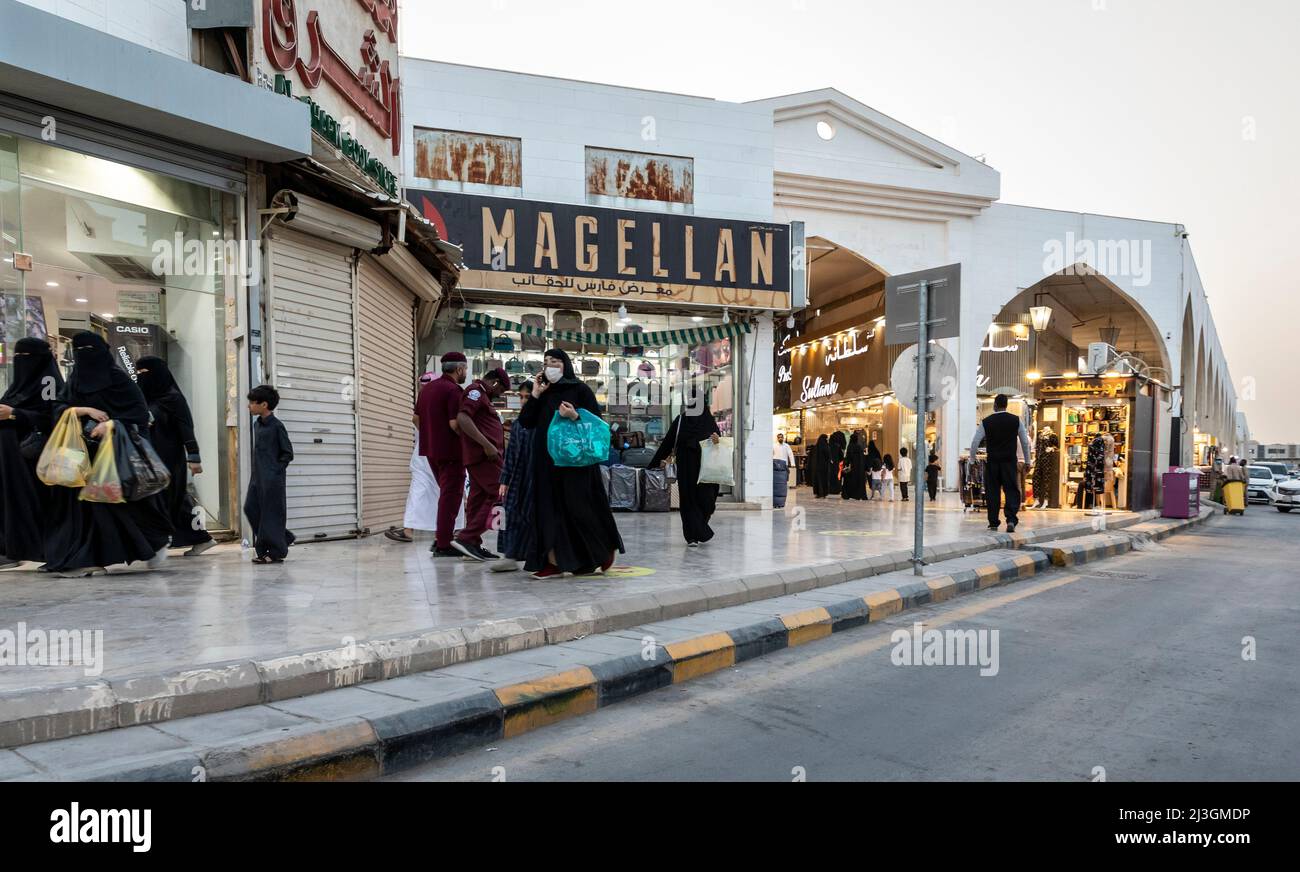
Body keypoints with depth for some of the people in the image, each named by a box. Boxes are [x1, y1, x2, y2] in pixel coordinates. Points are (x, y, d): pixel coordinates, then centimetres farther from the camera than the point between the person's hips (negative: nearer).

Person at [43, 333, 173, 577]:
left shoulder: (117, 376, -3)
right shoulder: (74, 379, 14)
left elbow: (140, 410, -10)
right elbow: (59, 409, 5)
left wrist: (110, 424, -22)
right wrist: (86, 410, -12)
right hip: (84, 452, 6)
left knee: (125, 498, -7)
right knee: (85, 501, -1)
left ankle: (157, 540, 12)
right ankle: (91, 558, 1)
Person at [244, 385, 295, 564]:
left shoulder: (276, 426, -11)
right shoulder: (256, 424, 12)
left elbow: (288, 453, -9)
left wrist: (275, 469, -12)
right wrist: (258, 469, 11)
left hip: (272, 479, -8)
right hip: (257, 477, 8)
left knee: (272, 513, -3)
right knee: (251, 509, 6)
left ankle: (276, 552, 4)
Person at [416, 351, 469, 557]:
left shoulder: (427, 387, 12)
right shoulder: (454, 390, -16)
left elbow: (417, 417, 16)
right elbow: (454, 423, -23)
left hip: (431, 449, 9)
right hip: (450, 451, -9)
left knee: (447, 492, 19)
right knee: (451, 496, -1)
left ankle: (439, 538, 21)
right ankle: (444, 545, 1)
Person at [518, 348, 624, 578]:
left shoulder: (580, 389, -1)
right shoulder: (543, 394, 13)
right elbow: (526, 422, 6)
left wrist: (575, 416, -23)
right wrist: (535, 395, -2)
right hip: (547, 459, 5)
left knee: (579, 507, -3)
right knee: (549, 508, 1)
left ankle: (606, 549, 18)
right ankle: (554, 561, 4)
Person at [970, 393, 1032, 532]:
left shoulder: (986, 422, -2)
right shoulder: (1016, 420, 1)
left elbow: (975, 442, -1)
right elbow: (1025, 442, 6)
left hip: (992, 462, 0)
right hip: (1010, 461, 0)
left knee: (992, 491, 7)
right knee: (1011, 490, 4)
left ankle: (993, 523, 9)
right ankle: (1011, 520, -12)